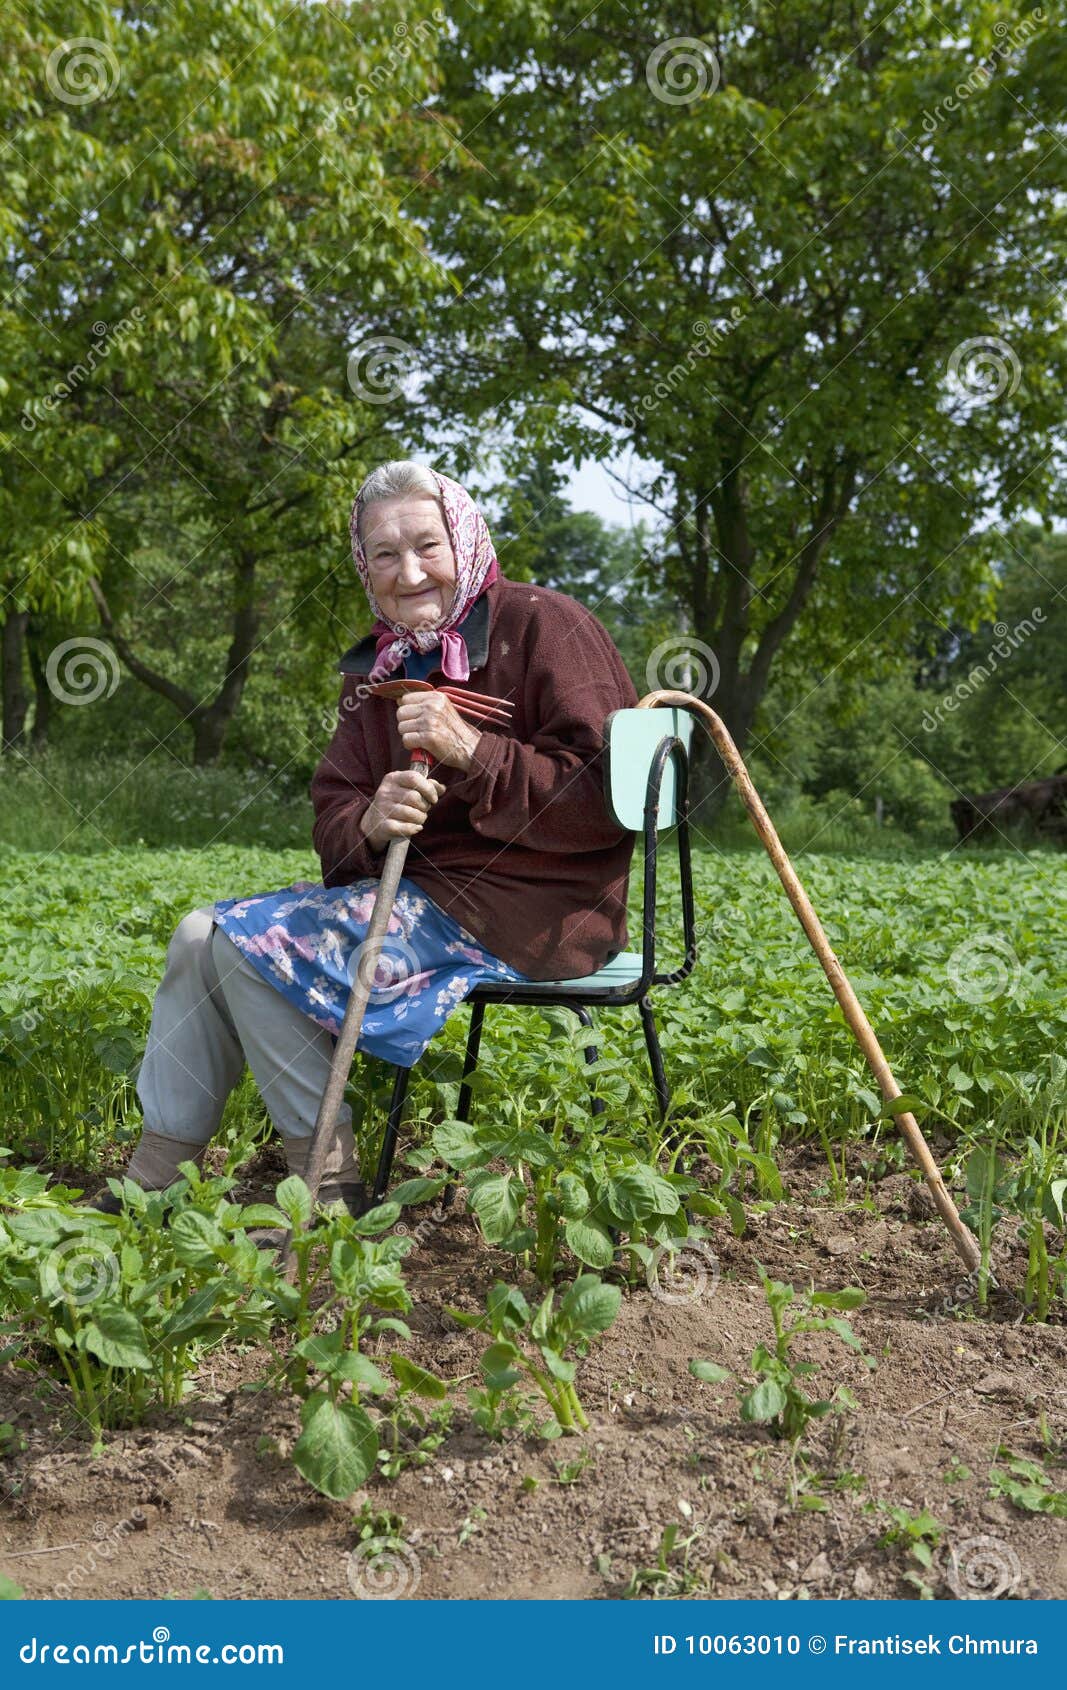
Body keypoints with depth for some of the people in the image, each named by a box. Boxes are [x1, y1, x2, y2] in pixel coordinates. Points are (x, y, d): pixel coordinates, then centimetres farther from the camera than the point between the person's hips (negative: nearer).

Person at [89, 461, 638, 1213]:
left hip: (525, 912, -8)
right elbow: (333, 818, 7)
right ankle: (153, 1178, 7)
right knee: (202, 932, 1)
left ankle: (331, 1187, -8)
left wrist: (473, 752, -27)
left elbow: (609, 798, -18)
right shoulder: (381, 665, 12)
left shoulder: (543, 626, -10)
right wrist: (369, 826, -18)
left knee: (255, 941, -19)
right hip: (418, 886, 8)